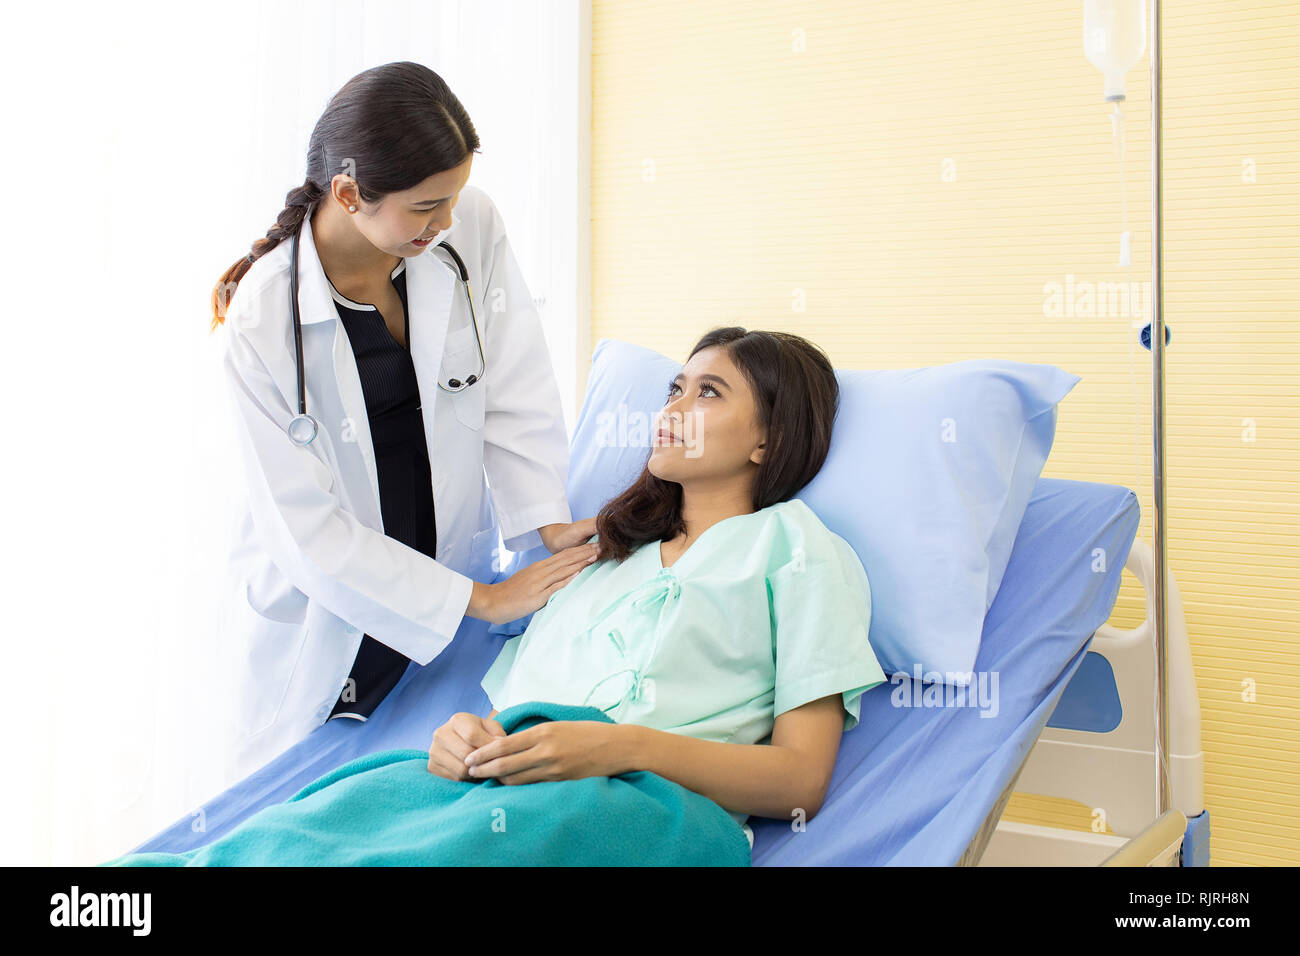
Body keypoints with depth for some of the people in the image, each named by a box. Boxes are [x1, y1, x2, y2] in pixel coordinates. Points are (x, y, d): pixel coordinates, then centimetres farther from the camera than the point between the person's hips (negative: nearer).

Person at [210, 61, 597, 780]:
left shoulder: (471, 225, -10)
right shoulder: (263, 319, -21)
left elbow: (515, 395, -6)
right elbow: (310, 532, -20)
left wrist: (549, 521, -19)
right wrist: (485, 599, -20)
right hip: (326, 621, -3)